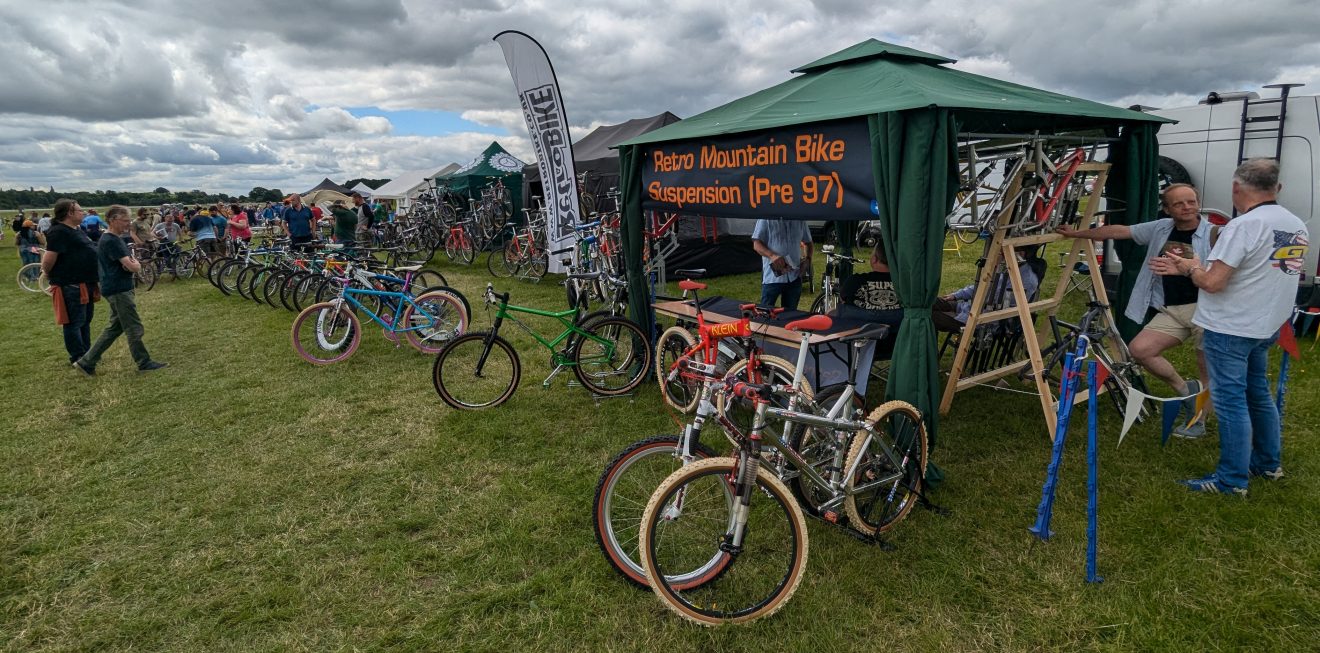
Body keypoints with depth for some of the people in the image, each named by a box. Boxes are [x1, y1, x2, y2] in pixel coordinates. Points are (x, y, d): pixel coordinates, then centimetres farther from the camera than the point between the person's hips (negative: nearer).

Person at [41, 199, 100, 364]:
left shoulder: (77, 231, 16)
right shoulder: (59, 232, -16)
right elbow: (49, 259, -23)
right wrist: (48, 274, -4)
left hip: (85, 284, 10)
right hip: (70, 286, -10)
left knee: (85, 321, 17)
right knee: (74, 323, -1)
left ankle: (87, 353, 28)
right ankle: (78, 357, 7)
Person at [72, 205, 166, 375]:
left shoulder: (116, 239, 14)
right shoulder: (110, 241, -18)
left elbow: (132, 262, 13)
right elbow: (133, 267, -22)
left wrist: (132, 263, -10)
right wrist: (136, 265, 0)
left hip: (119, 289, 10)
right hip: (118, 290, -10)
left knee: (115, 328, 15)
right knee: (134, 328, -2)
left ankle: (86, 362, 17)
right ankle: (144, 363, 8)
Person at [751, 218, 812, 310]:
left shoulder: (800, 221, 9)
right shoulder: (766, 220, -4)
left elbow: (808, 242, 22)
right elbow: (756, 244, -6)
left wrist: (808, 259, 3)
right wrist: (772, 256, -24)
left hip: (794, 277, 4)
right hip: (772, 276, -4)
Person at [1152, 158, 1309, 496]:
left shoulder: (1244, 225, -20)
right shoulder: (1298, 228, 8)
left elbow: (1213, 282, -24)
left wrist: (1192, 268, -3)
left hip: (1229, 328, -9)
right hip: (1267, 326, 9)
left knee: (1230, 400, -3)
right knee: (1258, 393, 22)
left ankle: (1232, 479, 3)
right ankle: (1268, 463, 34)